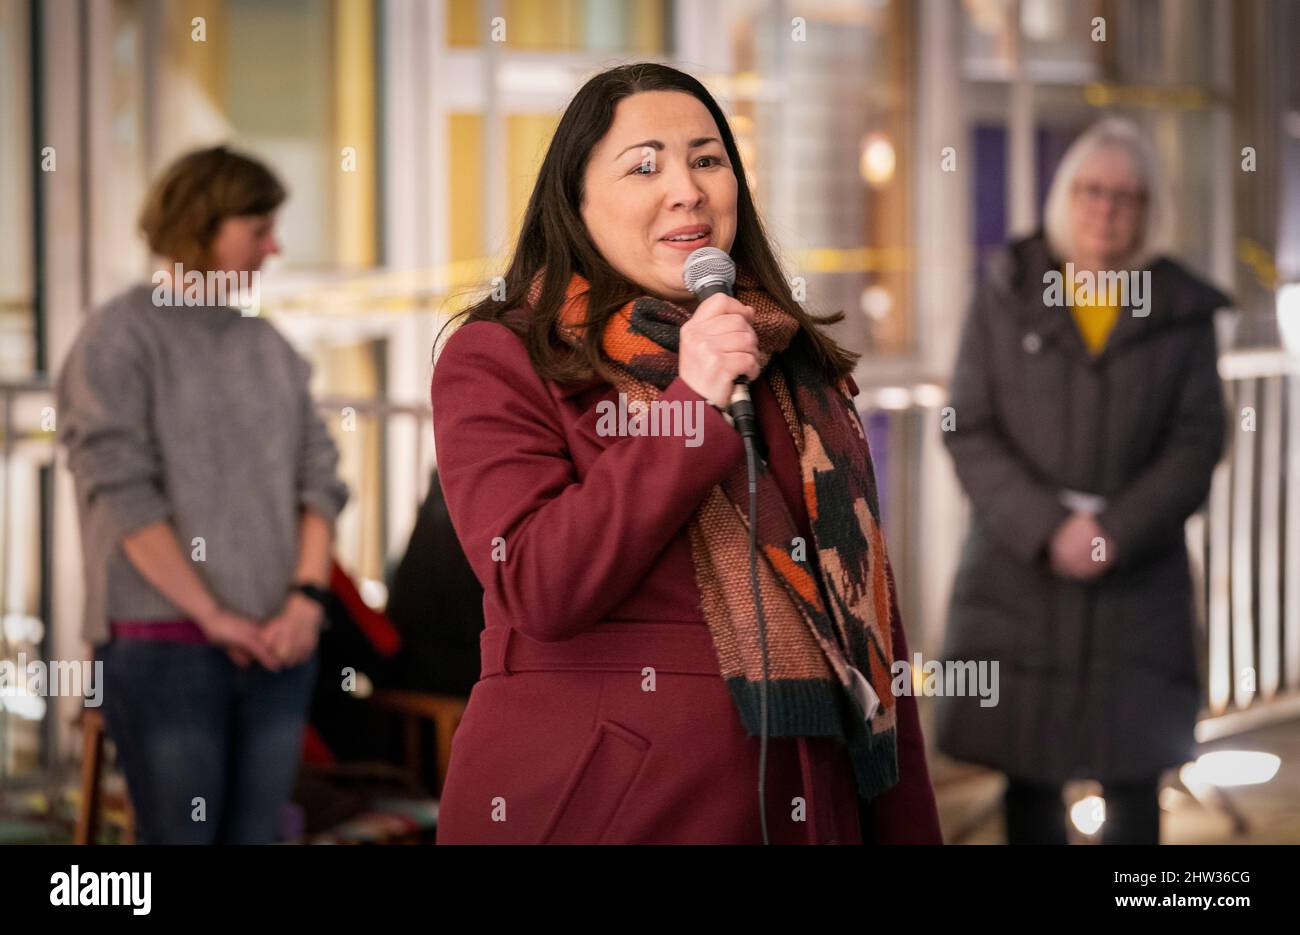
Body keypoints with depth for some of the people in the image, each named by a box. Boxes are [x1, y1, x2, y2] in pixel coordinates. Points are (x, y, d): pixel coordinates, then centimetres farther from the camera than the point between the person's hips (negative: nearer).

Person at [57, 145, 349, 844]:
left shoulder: (267, 345, 14)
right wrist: (212, 615, -12)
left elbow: (319, 478, 12)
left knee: (253, 835, 7)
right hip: (164, 646, -5)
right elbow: (121, 495, -10)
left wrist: (307, 595, -3)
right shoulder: (121, 336, -3)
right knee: (178, 835, -4)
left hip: (278, 647, 5)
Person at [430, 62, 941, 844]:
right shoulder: (498, 361, -3)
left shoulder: (800, 369, 12)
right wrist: (692, 407, -18)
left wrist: (908, 827, 5)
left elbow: (868, 615, 10)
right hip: (586, 803, -4)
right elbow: (537, 589, -16)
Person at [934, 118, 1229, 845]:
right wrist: (1046, 528, -14)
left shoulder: (1182, 312, 5)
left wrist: (1115, 532, -14)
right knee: (1030, 779, 4)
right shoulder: (1008, 297, 4)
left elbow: (1197, 442, 0)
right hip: (1021, 570, 0)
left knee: (1133, 782, 3)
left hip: (1138, 578, 0)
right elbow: (971, 433, -1)